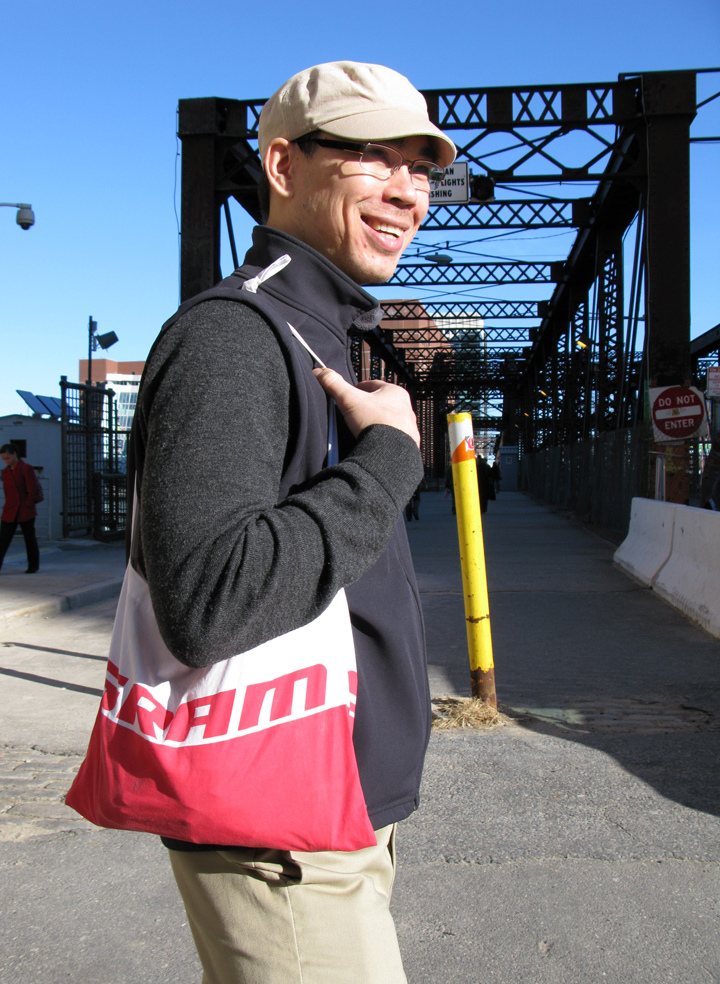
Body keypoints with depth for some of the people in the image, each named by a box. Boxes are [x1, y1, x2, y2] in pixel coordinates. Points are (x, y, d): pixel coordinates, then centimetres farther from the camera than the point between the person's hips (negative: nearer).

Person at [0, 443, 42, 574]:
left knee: (30, 539, 6)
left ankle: (33, 566, 19)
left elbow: (33, 491, -9)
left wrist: (26, 505, -5)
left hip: (25, 512, -4)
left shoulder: (27, 469, -7)